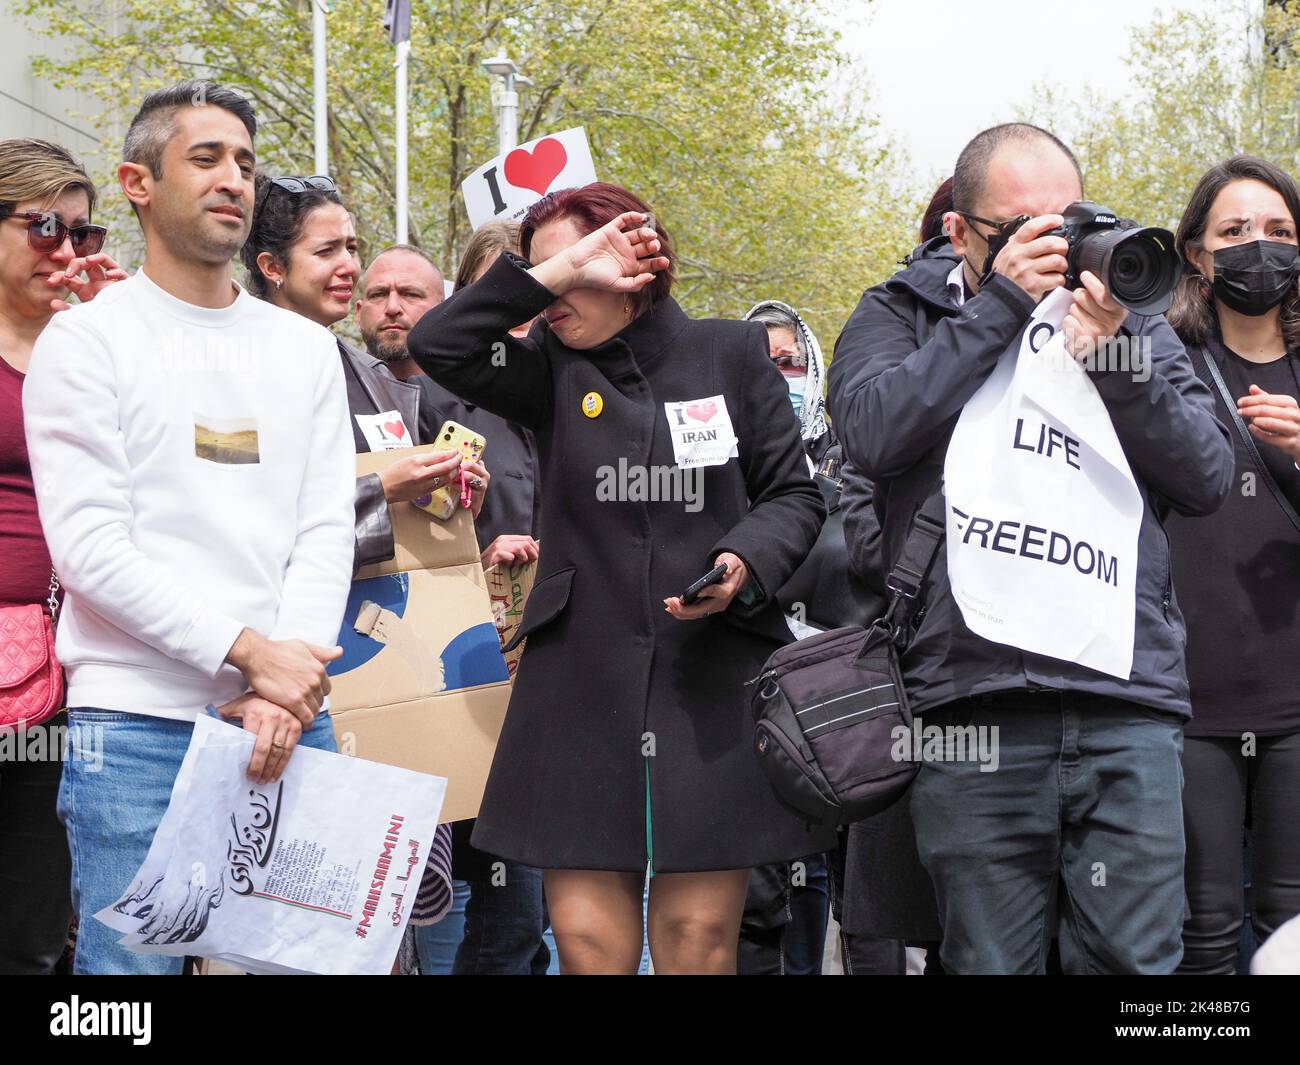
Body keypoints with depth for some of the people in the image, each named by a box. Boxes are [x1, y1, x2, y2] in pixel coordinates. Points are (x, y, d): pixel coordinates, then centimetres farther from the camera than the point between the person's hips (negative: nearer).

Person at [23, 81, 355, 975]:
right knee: (131, 958, -3)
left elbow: (326, 531, 6)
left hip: (289, 723, 4)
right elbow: (90, 547, -9)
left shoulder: (306, 348, 14)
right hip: (137, 723, -4)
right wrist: (248, 654, -14)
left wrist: (284, 695, -9)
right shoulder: (86, 341, 1)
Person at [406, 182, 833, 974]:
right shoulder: (554, 371, 10)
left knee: (698, 938, -1)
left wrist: (745, 565, -11)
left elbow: (795, 496, 8)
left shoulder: (733, 354, 7)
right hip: (581, 688, 1)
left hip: (714, 680, -1)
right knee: (587, 940, -2)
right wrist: (554, 276, -7)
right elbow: (437, 345, -5)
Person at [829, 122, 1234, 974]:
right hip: (974, 703, -2)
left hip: (1131, 709, 2)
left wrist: (1114, 354, -7)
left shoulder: (1133, 320, 18)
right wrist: (1003, 304, -8)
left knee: (1136, 958, -1)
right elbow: (873, 433, -8)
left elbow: (1207, 480, 7)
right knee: (991, 959, 1)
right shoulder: (901, 316, 13)